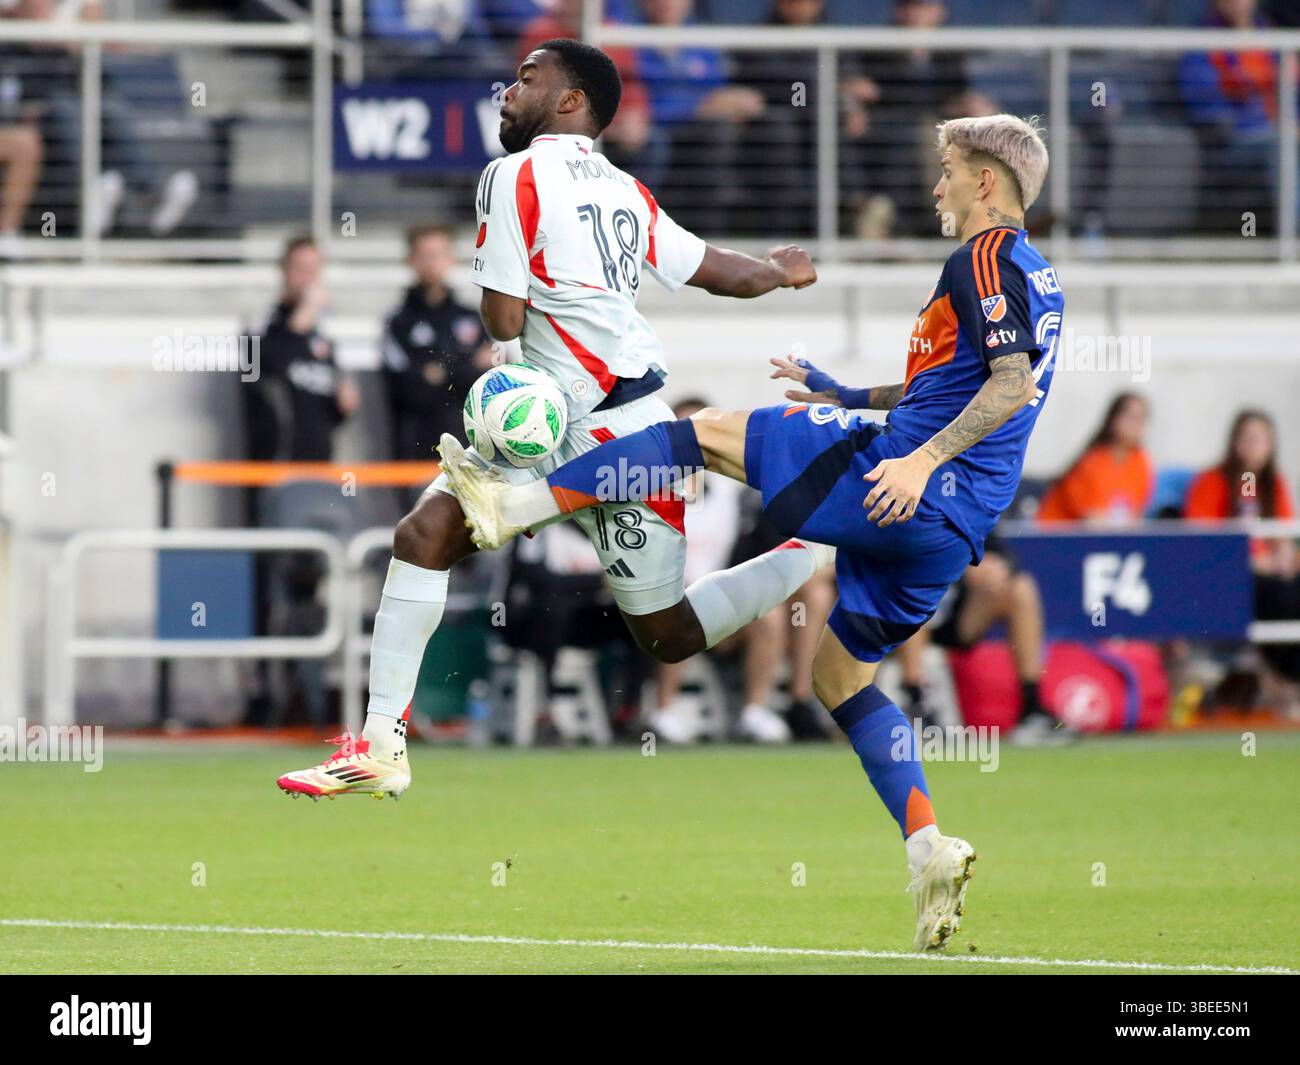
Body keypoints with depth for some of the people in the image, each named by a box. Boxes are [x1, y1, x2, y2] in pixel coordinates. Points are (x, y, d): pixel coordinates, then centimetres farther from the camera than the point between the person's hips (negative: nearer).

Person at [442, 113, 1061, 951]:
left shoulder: (985, 260, -7)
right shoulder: (1036, 276, 23)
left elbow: (1013, 383, -20)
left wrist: (923, 460, -26)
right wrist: (850, 397, 34)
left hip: (907, 490, -9)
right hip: (956, 528, 9)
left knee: (711, 434, -2)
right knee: (842, 671, 16)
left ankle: (514, 504, -4)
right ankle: (929, 851, 2)